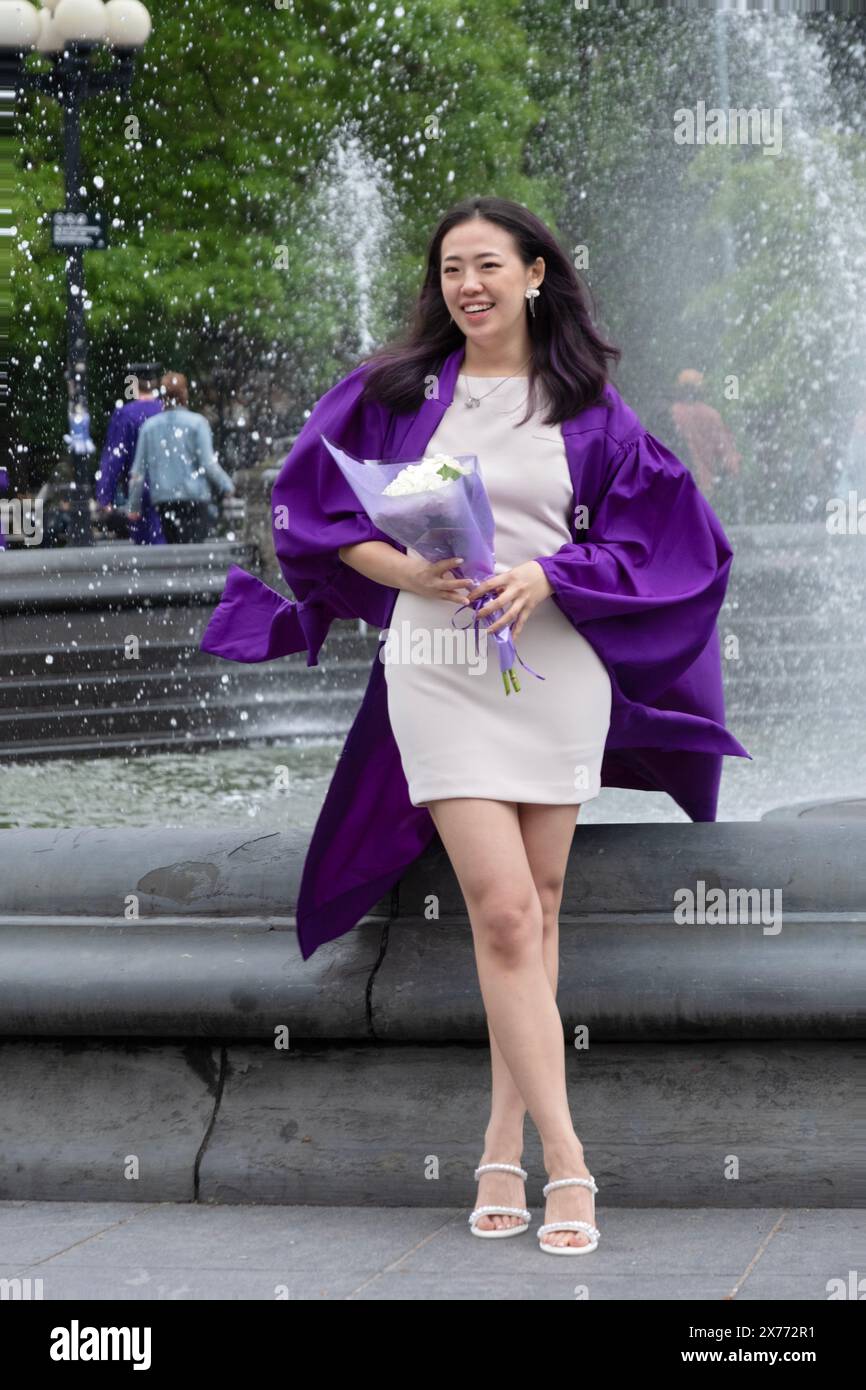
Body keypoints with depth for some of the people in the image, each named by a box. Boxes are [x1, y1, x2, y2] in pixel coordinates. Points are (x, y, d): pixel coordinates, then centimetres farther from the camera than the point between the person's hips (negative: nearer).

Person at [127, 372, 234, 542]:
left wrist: (134, 506, 14)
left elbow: (138, 469, 8)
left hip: (162, 499, 4)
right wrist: (227, 485, 7)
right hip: (193, 496, -4)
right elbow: (208, 463, -9)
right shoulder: (196, 422, -5)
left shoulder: (149, 426, 7)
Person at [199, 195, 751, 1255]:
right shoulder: (395, 389, 5)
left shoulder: (589, 408, 6)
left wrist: (549, 577, -12)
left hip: (559, 666, 2)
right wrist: (405, 570, -10)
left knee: (536, 910, 5)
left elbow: (653, 533, 4)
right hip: (439, 672, -2)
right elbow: (313, 505, 7)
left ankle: (505, 1142, 15)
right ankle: (564, 1159, -11)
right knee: (504, 912, -11)